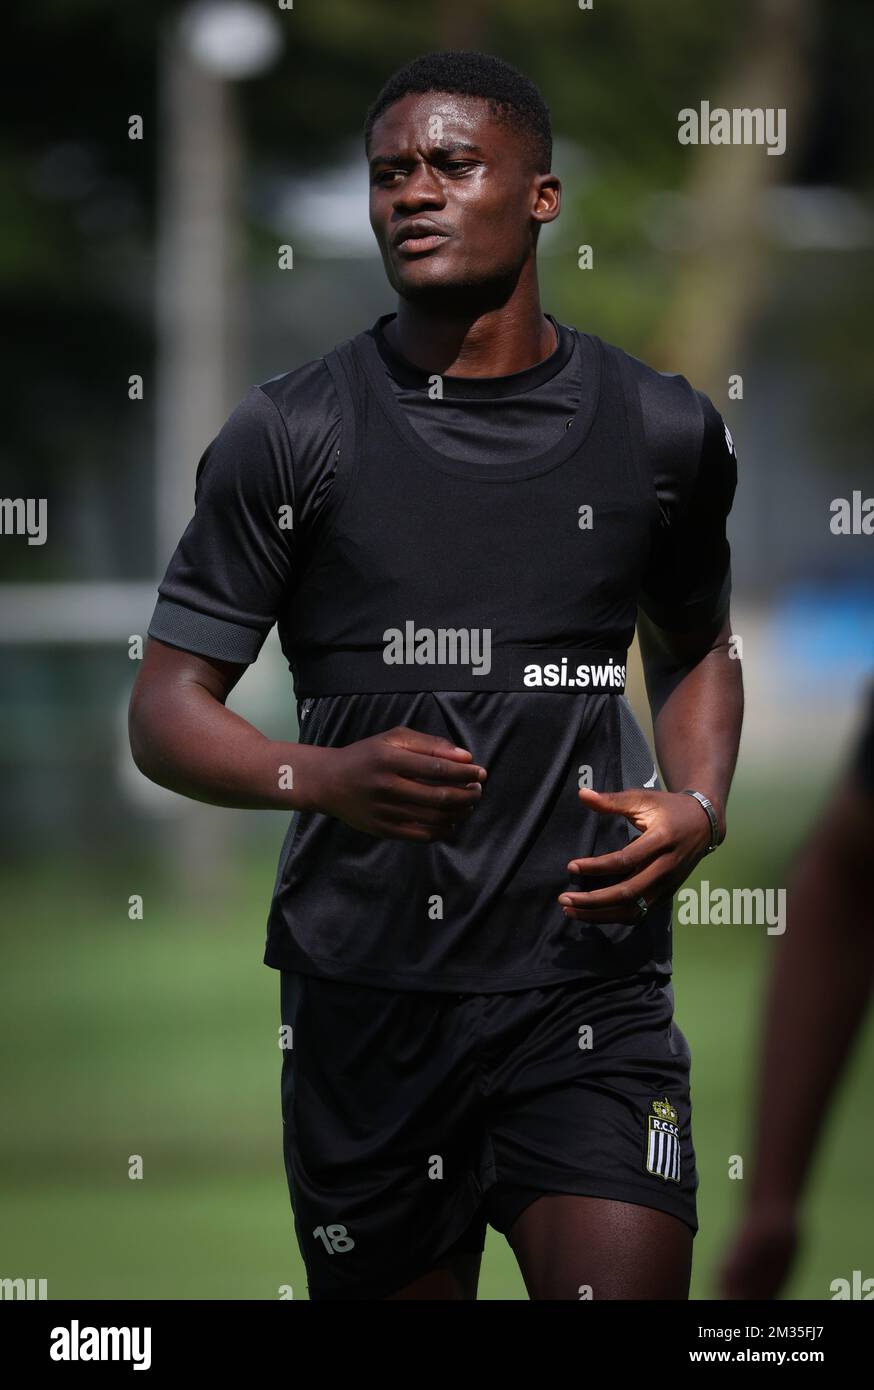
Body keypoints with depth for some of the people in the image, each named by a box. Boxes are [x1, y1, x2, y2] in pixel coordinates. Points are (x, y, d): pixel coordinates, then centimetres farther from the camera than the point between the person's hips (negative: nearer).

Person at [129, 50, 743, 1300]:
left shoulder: (662, 433, 7)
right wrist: (322, 778, -19)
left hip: (590, 995, 0)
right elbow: (168, 710, 1)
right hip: (367, 998, 0)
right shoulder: (292, 435, 1)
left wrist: (700, 807, 3)